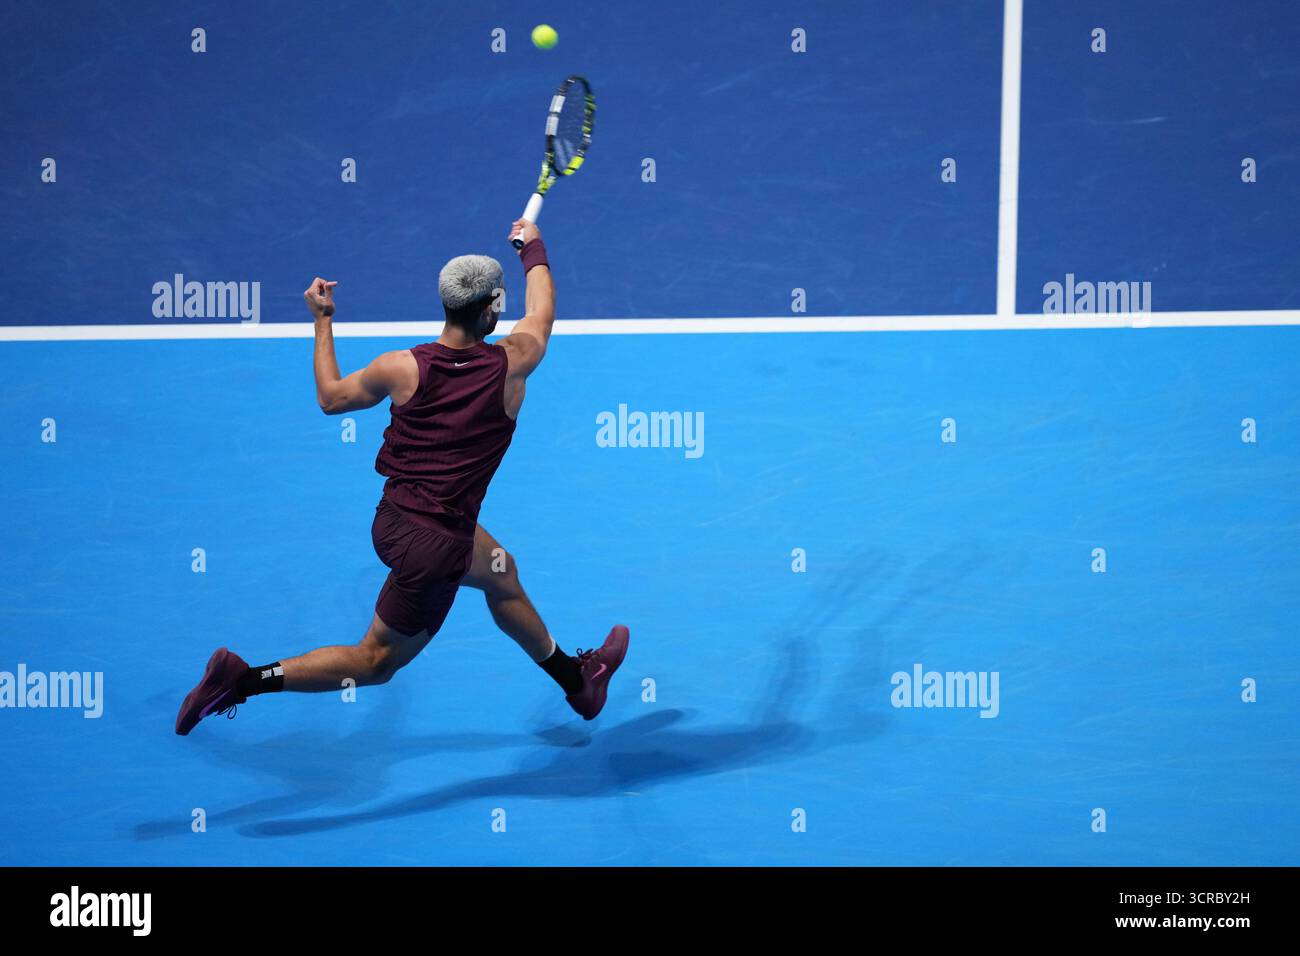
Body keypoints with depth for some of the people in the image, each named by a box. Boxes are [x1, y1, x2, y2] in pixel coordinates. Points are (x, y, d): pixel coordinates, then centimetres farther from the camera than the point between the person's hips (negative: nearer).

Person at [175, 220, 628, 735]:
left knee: (500, 572, 28)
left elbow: (330, 397, 9)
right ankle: (243, 680, 3)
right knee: (375, 662, 10)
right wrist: (533, 248, 28)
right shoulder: (510, 365, -14)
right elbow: (542, 311, 9)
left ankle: (575, 679, 49)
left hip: (394, 517, 6)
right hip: (434, 544, -6)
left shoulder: (402, 368, -9)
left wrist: (322, 320, 20)